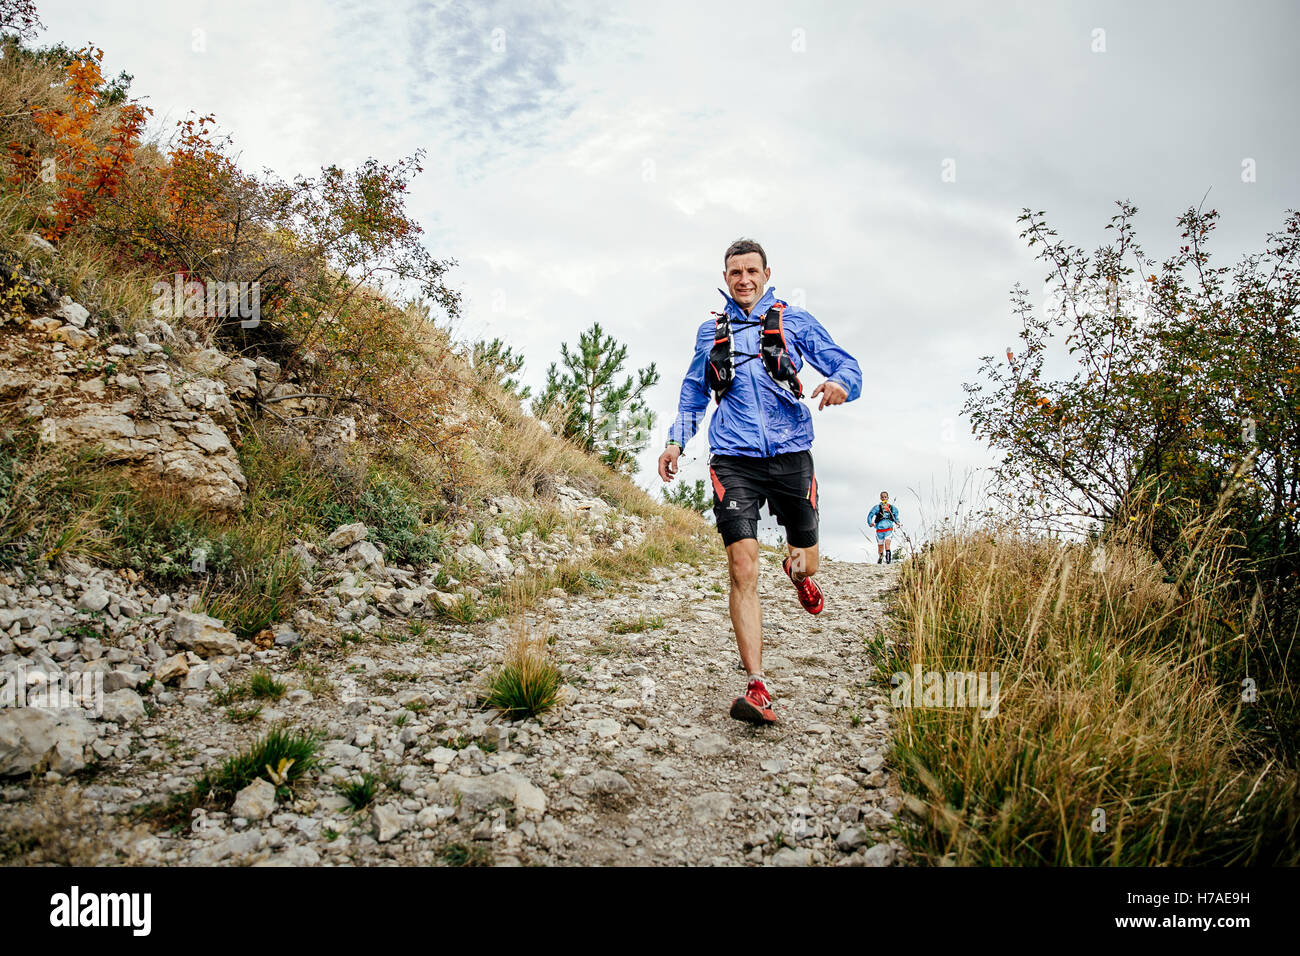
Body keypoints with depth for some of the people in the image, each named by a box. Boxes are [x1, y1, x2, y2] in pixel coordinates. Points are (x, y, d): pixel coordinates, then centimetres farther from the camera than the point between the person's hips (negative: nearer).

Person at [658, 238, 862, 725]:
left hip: (790, 455, 0)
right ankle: (757, 688, -13)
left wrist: (841, 383, -20)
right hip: (735, 461, 0)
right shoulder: (711, 331, 15)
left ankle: (797, 571, 53)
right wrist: (676, 440, 13)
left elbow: (845, 363, 4)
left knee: (805, 564, 11)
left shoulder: (794, 320, 8)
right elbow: (694, 390, 26)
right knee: (743, 569, -14)